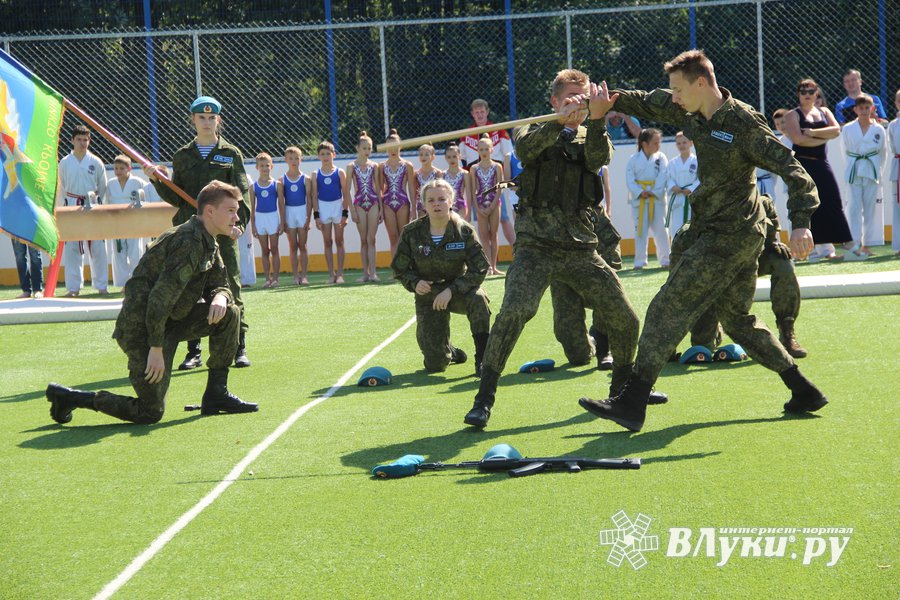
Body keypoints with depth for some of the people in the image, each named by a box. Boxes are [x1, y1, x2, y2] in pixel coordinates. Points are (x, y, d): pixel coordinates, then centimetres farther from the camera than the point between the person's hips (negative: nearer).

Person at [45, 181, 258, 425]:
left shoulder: (209, 244, 10)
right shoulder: (188, 242, -21)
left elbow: (221, 284, 17)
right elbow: (160, 297, -26)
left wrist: (220, 297, -9)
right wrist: (156, 349, -24)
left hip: (169, 321, 9)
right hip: (140, 330, -9)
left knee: (228, 313, 0)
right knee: (150, 413, -7)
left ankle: (216, 394, 7)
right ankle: (69, 397, 4)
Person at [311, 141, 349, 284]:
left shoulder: (340, 173, -2)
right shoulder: (316, 175, 3)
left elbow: (345, 194, -2)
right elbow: (314, 196, 2)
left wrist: (345, 214, -8)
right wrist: (316, 215, -4)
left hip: (337, 206, -2)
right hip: (323, 207, 2)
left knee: (339, 241, 1)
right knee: (327, 242, 4)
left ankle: (340, 273, 4)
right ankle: (331, 274, 7)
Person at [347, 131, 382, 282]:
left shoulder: (374, 166, 6)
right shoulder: (351, 167, 2)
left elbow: (378, 189, 9)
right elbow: (348, 190, 1)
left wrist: (381, 209, 3)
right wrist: (352, 210, -5)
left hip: (373, 203, 0)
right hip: (359, 204, 0)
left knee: (371, 239, -5)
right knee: (363, 240, 3)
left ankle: (372, 272, -10)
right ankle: (365, 272, 6)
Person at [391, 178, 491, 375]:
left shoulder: (464, 231, -14)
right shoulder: (411, 233, -10)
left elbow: (480, 268, -17)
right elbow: (399, 268, 2)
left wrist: (451, 290, -27)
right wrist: (414, 283, -19)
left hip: (458, 290, -1)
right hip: (428, 296, 1)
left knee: (477, 298, -39)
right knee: (435, 365, -6)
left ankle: (483, 359, -26)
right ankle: (450, 352, 35)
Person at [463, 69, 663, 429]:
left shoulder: (589, 138, 14)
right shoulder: (535, 132, 8)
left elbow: (599, 158, -10)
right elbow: (525, 148, -17)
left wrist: (596, 119, -26)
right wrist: (560, 121, -33)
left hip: (580, 247, 4)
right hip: (536, 246, -3)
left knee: (625, 319, 1)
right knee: (514, 312, -25)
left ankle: (623, 386, 28)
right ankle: (483, 401, -19)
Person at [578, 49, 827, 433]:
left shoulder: (744, 124, -17)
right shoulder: (693, 116, 7)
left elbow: (790, 168, -21)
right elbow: (650, 104, 24)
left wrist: (800, 224, -31)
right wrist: (614, 101, 6)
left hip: (729, 237, -10)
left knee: (668, 309, -12)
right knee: (737, 319, 18)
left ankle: (632, 403, -13)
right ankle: (804, 392, 23)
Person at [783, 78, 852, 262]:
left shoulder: (824, 112, 15)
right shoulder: (793, 115, 1)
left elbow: (836, 130, -2)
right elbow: (798, 139, -16)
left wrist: (813, 133, -13)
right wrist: (823, 138, -7)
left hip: (822, 164, 5)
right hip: (803, 164, -5)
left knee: (832, 202, 0)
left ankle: (826, 248, 6)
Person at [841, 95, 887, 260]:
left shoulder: (879, 130, 2)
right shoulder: (847, 129, 1)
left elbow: (882, 152, 8)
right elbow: (846, 150, 9)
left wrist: (877, 170, 4)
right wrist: (854, 166, 6)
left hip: (872, 172, 1)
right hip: (854, 172, -1)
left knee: (869, 209, 3)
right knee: (855, 208, -8)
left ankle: (866, 245, 8)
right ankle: (856, 243, -14)